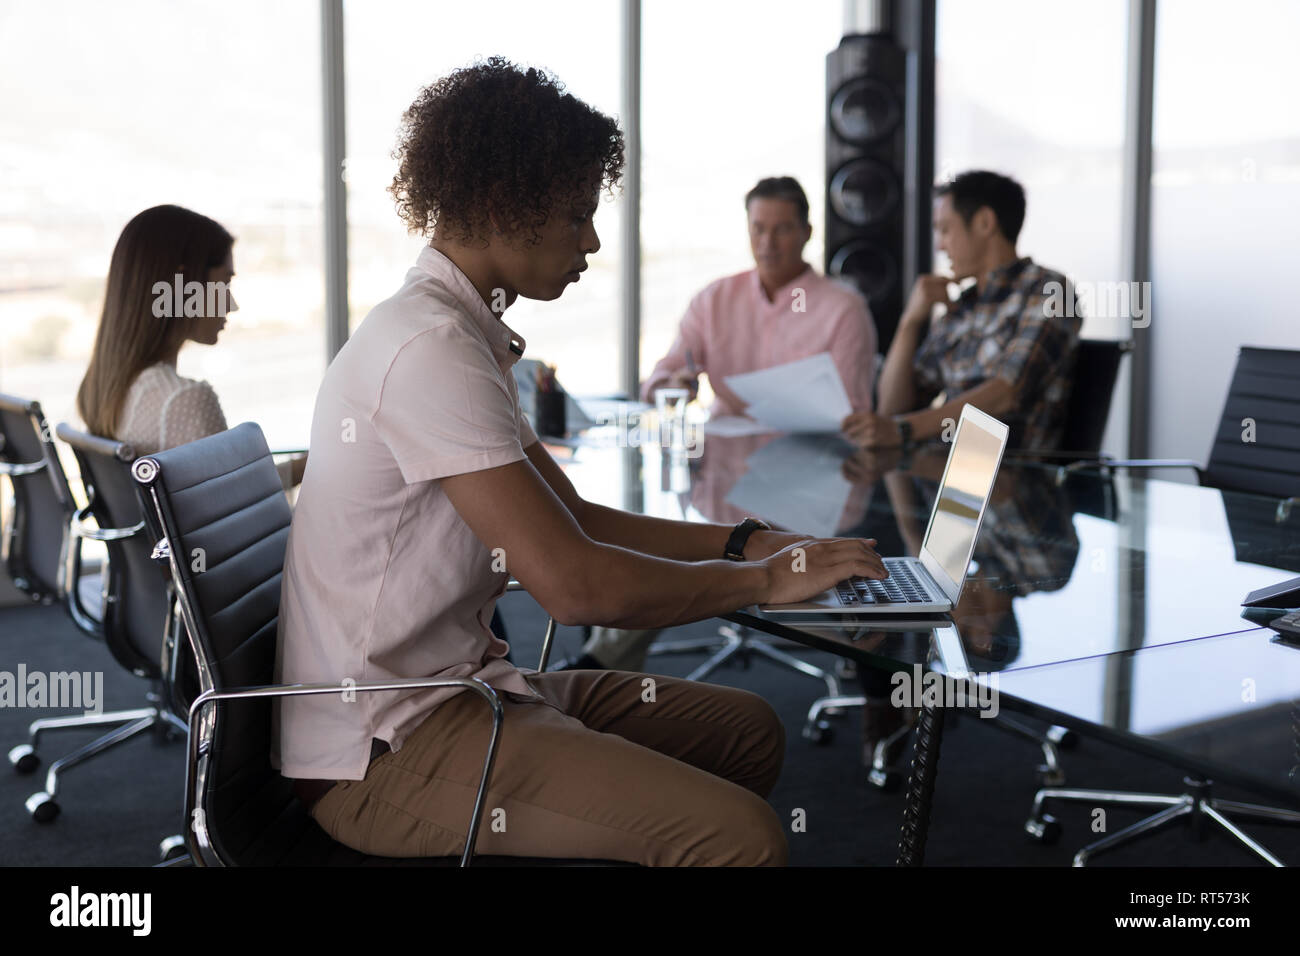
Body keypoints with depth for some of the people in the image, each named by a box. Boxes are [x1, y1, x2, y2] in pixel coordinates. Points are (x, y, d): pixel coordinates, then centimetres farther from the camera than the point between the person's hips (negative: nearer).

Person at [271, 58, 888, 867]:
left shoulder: (467, 337, 13)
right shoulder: (431, 349, -20)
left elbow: (575, 520, 18)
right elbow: (574, 583, -24)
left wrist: (745, 542, 8)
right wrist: (763, 579, -10)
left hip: (453, 683, 10)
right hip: (384, 748, -10)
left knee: (749, 731, 14)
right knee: (738, 832, -23)